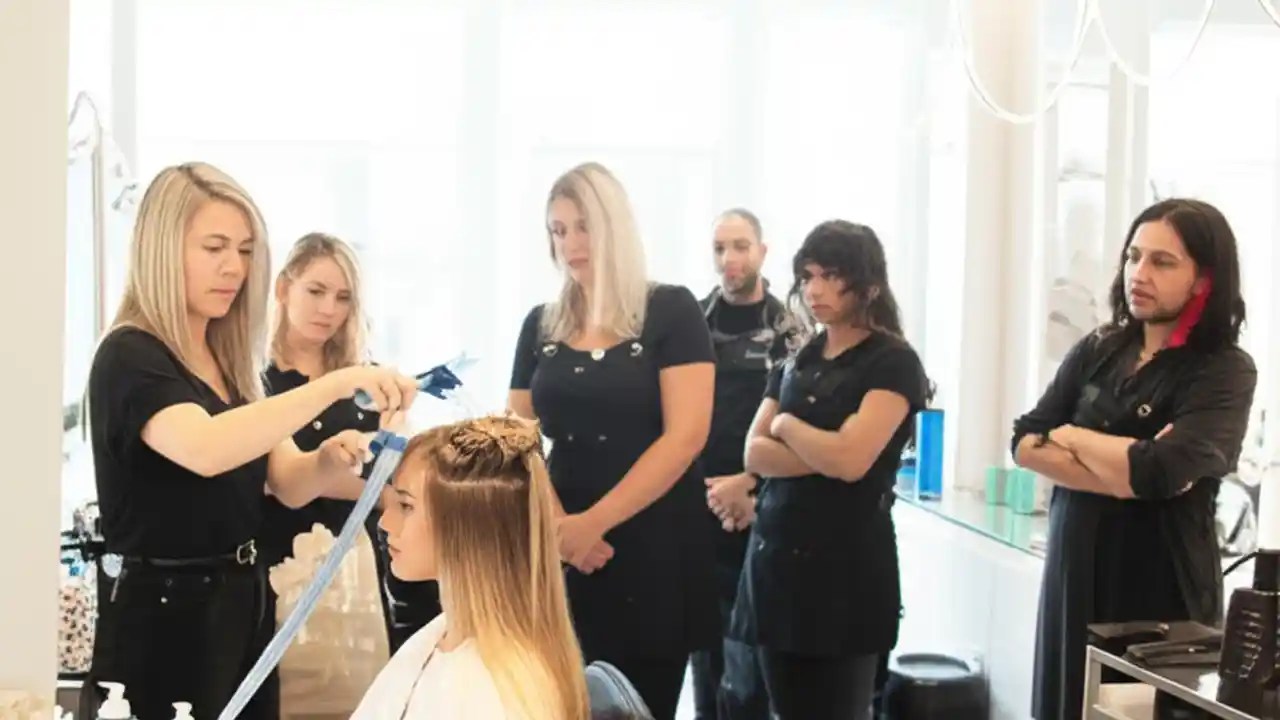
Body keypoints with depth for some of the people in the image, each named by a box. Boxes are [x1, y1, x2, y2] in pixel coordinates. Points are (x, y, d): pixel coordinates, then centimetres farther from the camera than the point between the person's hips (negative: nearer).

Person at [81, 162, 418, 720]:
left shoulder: (230, 360, 10)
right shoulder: (128, 358, -15)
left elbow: (287, 482, 4)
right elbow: (205, 449, -35)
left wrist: (327, 462, -18)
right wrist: (339, 382, -38)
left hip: (241, 606, 8)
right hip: (161, 615, -8)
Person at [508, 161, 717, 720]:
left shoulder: (671, 311, -4)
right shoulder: (541, 325, 9)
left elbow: (685, 435, -13)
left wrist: (595, 521, -17)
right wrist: (552, 524, -8)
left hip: (654, 546, -3)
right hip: (564, 552, 4)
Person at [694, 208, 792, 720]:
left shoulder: (789, 328, -2)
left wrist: (748, 485, -12)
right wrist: (707, 490, -4)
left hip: (760, 518, -3)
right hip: (695, 511, 3)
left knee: (749, 663, -3)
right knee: (702, 648, 10)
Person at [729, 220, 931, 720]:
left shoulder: (893, 362, -6)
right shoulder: (796, 361, 14)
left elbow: (851, 460, -18)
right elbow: (754, 455, 3)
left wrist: (786, 424, -2)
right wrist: (825, 454, -12)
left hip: (845, 563, -6)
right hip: (775, 555, 6)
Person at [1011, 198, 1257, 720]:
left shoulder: (1225, 371, -9)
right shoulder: (1097, 351, 7)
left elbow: (1159, 472, -22)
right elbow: (1025, 444, 0)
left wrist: (1070, 436, -5)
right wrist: (1125, 473, -14)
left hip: (1161, 589, -5)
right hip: (1075, 573, 5)